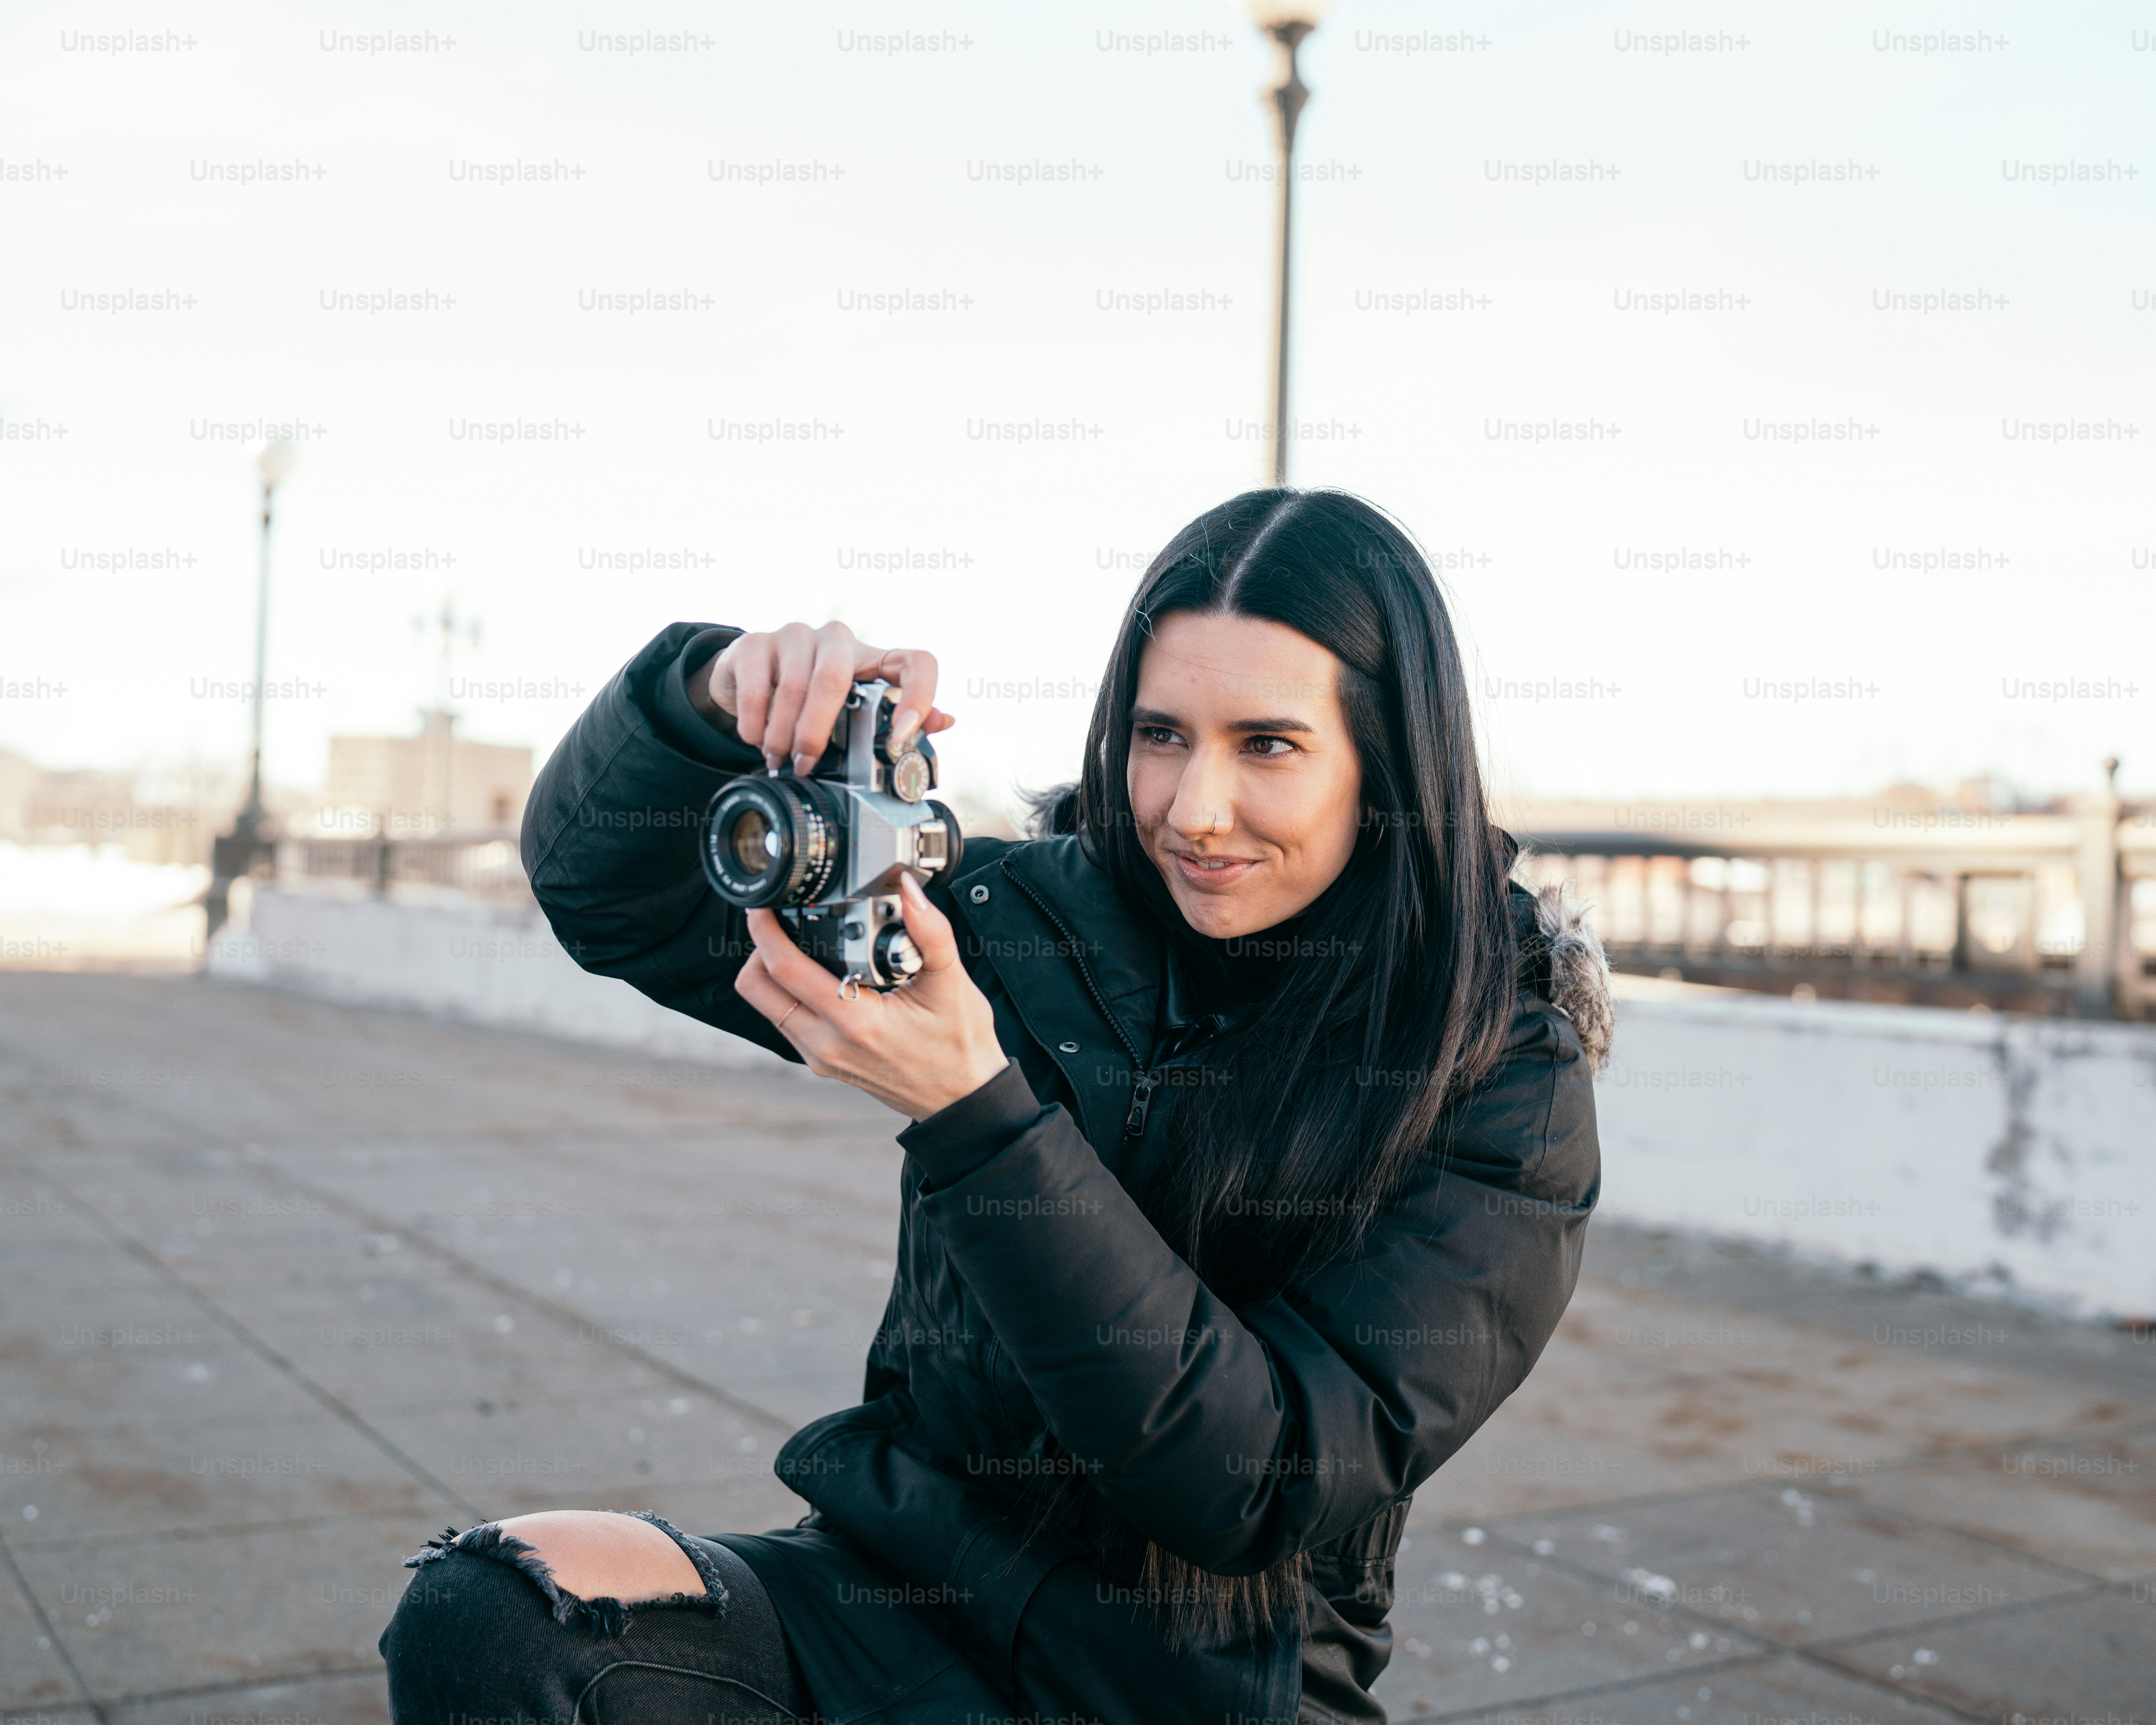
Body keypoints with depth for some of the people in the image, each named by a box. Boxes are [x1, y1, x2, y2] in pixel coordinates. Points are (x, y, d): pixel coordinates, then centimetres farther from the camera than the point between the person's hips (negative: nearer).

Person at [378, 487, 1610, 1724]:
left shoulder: (1510, 1082, -10)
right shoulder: (1033, 920, -3)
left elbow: (1267, 1489, -19)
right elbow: (609, 891, 3)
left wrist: (974, 1112, -28)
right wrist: (714, 699, -19)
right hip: (905, 1589, 2)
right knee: (483, 1617, -23)